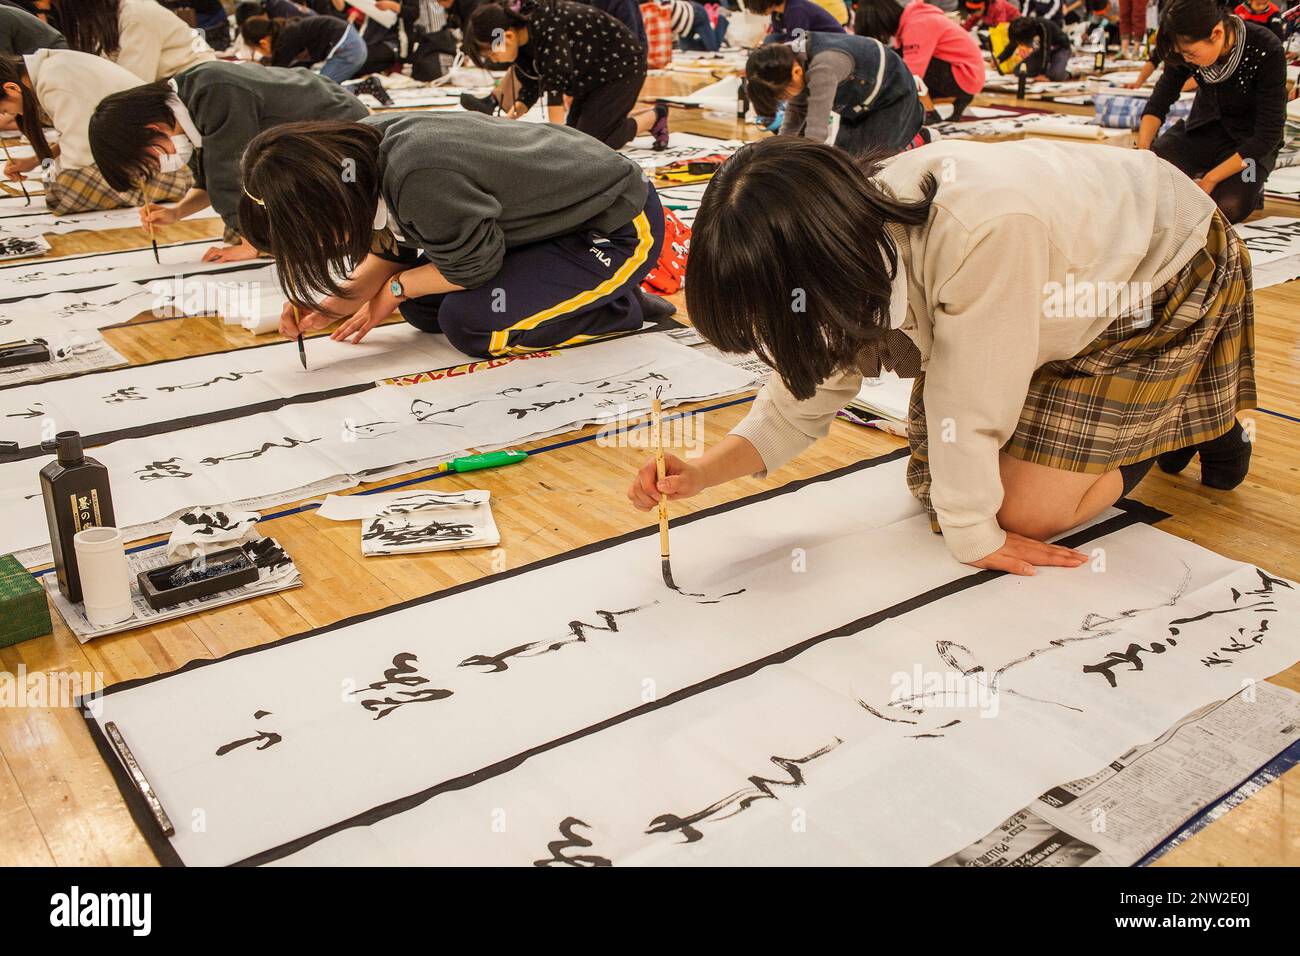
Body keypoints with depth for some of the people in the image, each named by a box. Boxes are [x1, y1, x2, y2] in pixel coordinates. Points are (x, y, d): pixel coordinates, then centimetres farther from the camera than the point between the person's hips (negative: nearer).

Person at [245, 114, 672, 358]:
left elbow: (476, 267, -20)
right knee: (421, 308, 5)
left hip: (620, 224, -9)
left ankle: (621, 308, -3)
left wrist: (398, 288, -6)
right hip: (560, 199, 9)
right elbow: (395, 250, 3)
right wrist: (332, 306, -7)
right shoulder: (366, 144, -10)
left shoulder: (421, 182, -37)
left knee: (469, 324, -19)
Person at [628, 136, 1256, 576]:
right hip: (1070, 289, 7)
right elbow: (805, 397, -11)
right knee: (931, 475, 3)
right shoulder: (856, 242, -21)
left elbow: (967, 400, -35)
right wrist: (700, 473, -25)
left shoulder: (987, 229, -45)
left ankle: (1184, 414, 12)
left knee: (1027, 511, -14)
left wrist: (972, 534, -21)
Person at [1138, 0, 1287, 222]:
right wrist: (1142, 149, -26)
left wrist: (1209, 180, -28)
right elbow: (1159, 102, -7)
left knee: (1226, 207, -29)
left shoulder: (1267, 51, -28)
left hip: (1249, 142, -4)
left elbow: (1268, 135, -25)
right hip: (1203, 127, 4)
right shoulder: (1188, 47, -17)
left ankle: (1250, 186, 6)